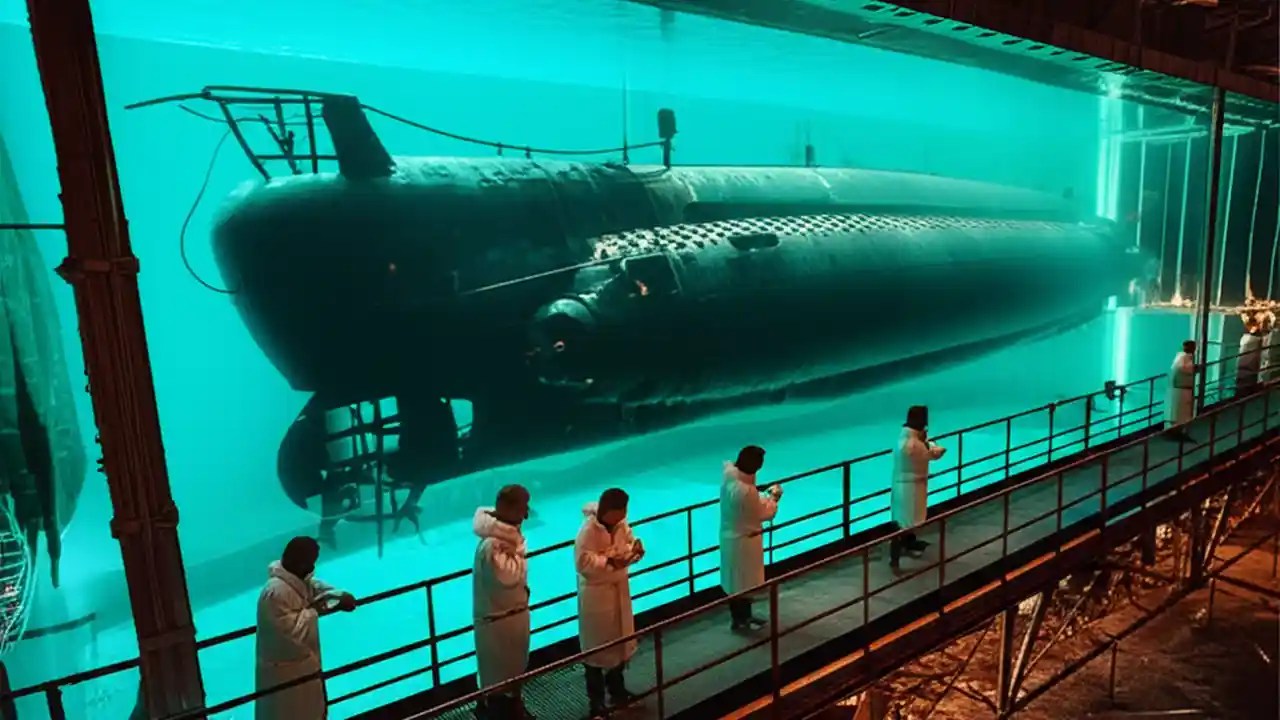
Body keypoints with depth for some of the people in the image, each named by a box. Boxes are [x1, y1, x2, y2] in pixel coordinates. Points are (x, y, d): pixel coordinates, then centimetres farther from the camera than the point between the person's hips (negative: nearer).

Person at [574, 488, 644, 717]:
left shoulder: (621, 524, -5)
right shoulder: (588, 529, -26)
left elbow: (627, 544, 7)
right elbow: (583, 562, -27)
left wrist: (635, 550, -16)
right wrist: (610, 563, -34)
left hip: (619, 589, 7)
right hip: (596, 593, -7)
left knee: (621, 640, 21)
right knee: (596, 646, 8)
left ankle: (616, 688, 43)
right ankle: (596, 700, 25)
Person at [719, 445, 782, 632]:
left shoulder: (730, 477, -7)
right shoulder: (746, 491, -33)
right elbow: (762, 514, -17)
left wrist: (766, 495, 7)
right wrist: (774, 498, -2)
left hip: (731, 536, 9)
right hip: (744, 540, -8)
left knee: (735, 580, 22)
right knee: (745, 581, 11)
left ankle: (740, 617, 38)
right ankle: (740, 621, 27)